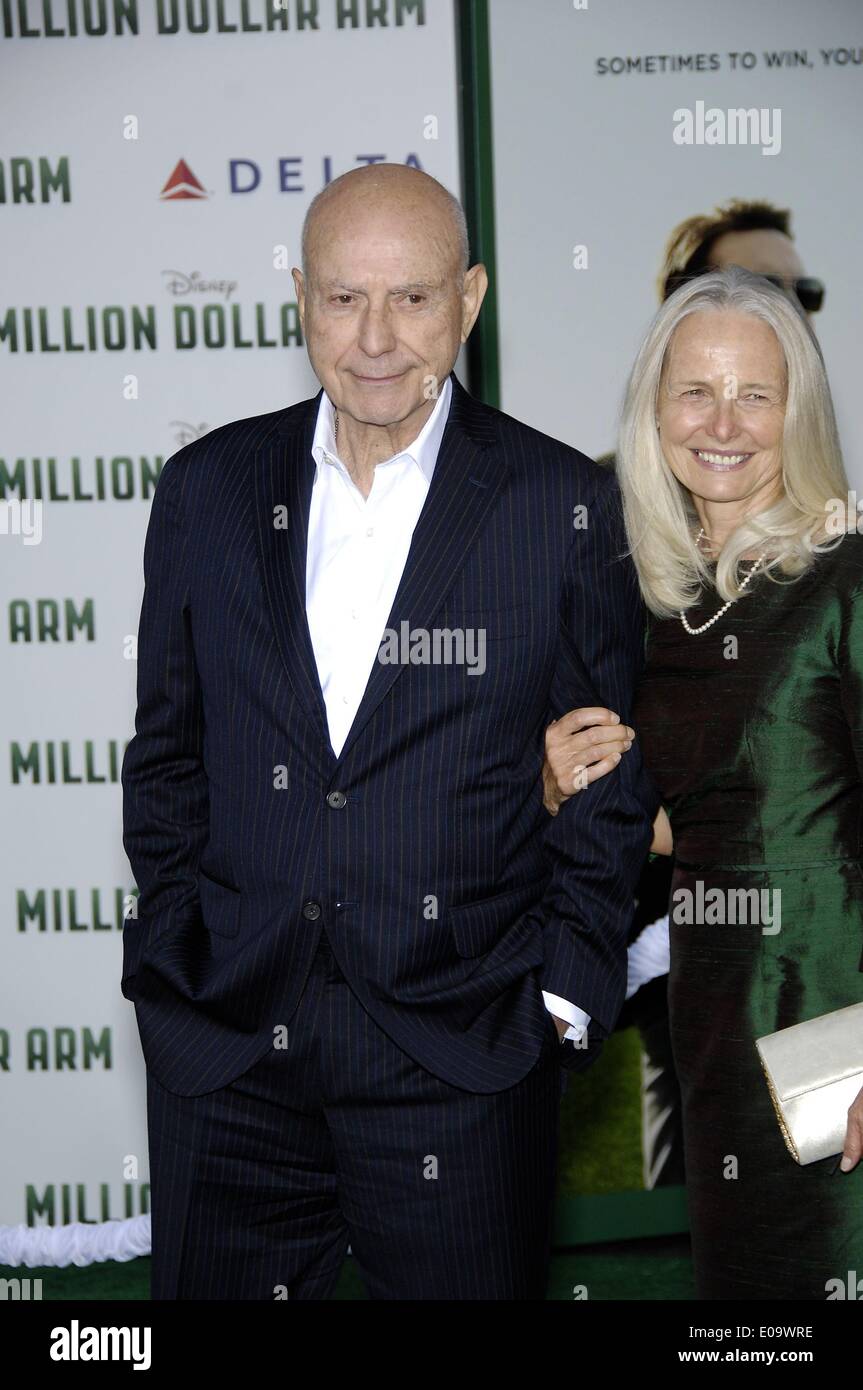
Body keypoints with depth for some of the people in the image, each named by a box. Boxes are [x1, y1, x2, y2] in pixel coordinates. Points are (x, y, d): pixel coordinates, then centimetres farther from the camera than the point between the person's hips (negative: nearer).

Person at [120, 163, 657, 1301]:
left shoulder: (563, 506, -3)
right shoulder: (210, 488, 5)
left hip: (460, 1058, -2)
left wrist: (563, 995, -3)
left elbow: (612, 771, 2)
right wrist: (174, 948, 4)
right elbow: (167, 747, 11)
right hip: (225, 1047, 2)